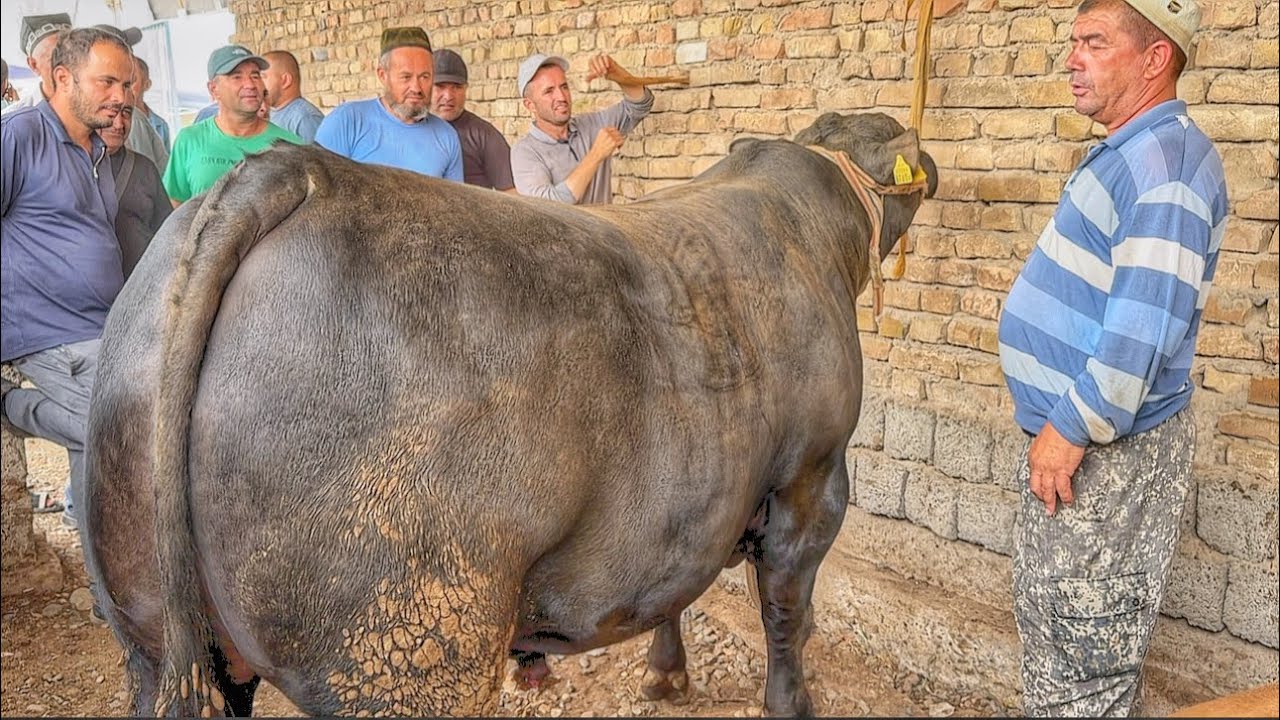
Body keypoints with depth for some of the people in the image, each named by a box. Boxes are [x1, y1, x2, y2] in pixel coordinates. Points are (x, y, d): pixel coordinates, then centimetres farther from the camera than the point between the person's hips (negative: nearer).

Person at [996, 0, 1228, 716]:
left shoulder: (1164, 159, -19)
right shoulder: (1129, 151, 12)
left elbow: (1147, 323, -27)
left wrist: (1072, 429, -22)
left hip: (1109, 448, -10)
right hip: (1079, 434, 10)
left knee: (1084, 636, 1)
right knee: (1046, 613, 20)